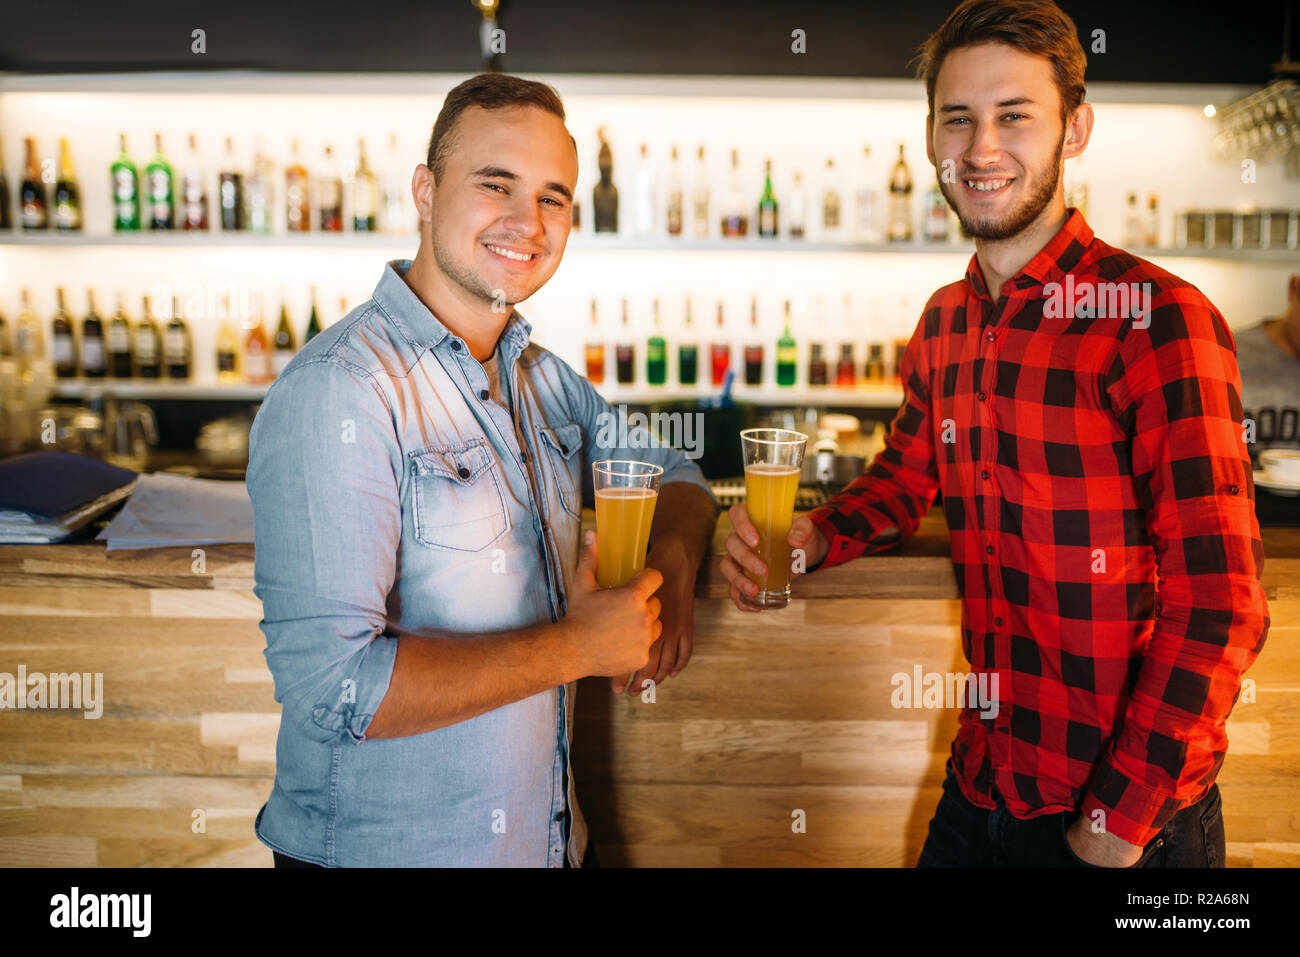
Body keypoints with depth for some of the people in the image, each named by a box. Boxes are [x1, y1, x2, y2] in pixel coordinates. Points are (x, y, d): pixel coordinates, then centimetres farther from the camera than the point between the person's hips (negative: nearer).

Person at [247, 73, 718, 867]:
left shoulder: (543, 378, 3)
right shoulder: (338, 392, -22)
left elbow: (674, 474, 15)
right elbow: (331, 686, -28)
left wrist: (672, 564, -7)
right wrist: (574, 647, -21)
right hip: (376, 849, -7)